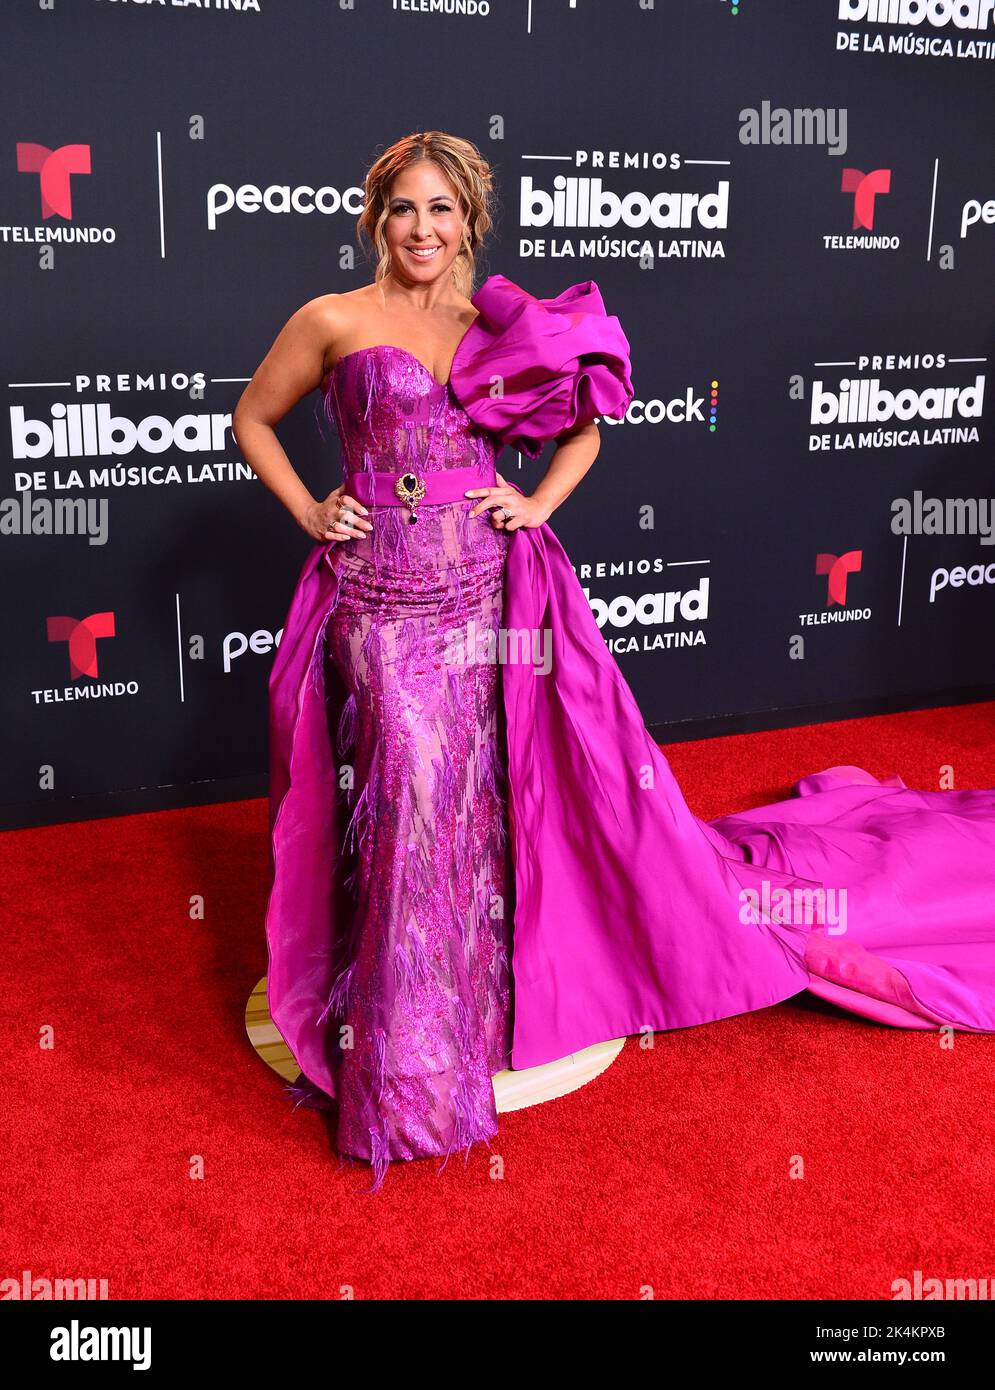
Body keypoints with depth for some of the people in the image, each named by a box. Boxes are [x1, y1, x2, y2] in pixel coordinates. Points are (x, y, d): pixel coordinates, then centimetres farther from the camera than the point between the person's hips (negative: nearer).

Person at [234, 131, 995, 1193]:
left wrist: (538, 504, 4)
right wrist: (310, 515, 1)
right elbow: (252, 419, 12)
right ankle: (404, 1066, 11)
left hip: (491, 596, 3)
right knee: (409, 802, -6)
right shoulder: (334, 322, 2)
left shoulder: (503, 332, 9)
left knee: (491, 800, 9)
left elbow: (583, 429, 20)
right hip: (380, 600, -2)